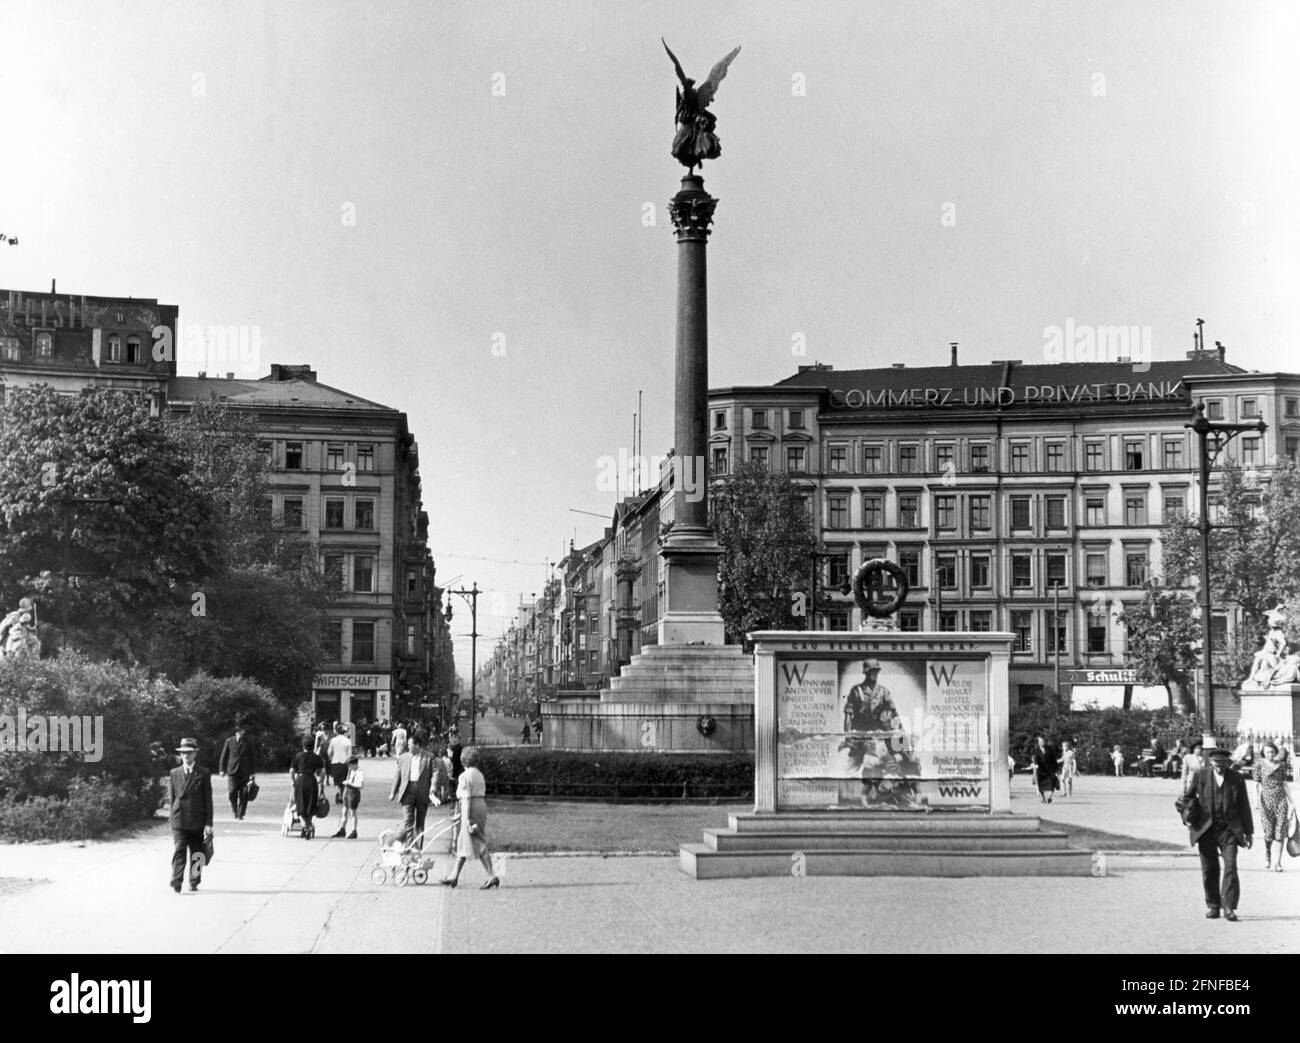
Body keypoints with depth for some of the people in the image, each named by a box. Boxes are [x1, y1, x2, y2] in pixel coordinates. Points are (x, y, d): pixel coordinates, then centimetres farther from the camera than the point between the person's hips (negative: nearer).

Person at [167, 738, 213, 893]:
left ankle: (194, 883, 21)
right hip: (179, 820, 0)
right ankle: (176, 884, -17)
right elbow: (171, 798, 12)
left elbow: (208, 800, 1)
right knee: (178, 851, -12)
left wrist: (208, 823, -4)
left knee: (196, 854, 7)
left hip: (198, 821, 0)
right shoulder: (174, 773, 9)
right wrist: (171, 818, 6)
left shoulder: (204, 774, 3)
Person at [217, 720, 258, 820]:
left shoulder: (248, 742, 8)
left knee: (244, 795, -5)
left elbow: (253, 757, 10)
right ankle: (235, 811, 13)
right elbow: (224, 756, 11)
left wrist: (253, 772, 5)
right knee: (232, 793, -9)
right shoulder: (229, 741, 7)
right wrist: (222, 770, 4)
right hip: (232, 771, 0)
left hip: (245, 772, 0)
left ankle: (240, 814, 5)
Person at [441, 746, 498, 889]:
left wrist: (468, 819, -16)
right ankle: (455, 876, 17)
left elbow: (467, 798, -15)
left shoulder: (465, 776, -10)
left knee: (478, 845, -5)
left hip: (471, 808, -9)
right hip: (482, 806, 9)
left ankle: (492, 876, -10)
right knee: (462, 842, 14)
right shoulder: (479, 775, 14)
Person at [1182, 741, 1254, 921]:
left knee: (1230, 867, -12)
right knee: (1209, 870, 4)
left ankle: (1229, 907, -9)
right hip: (1206, 829, 1)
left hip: (1229, 830, -1)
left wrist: (1249, 831, 9)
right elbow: (1186, 797, 13)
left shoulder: (1237, 779, 0)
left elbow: (1244, 806, 7)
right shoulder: (1200, 775, -1)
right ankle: (1213, 906, 16)